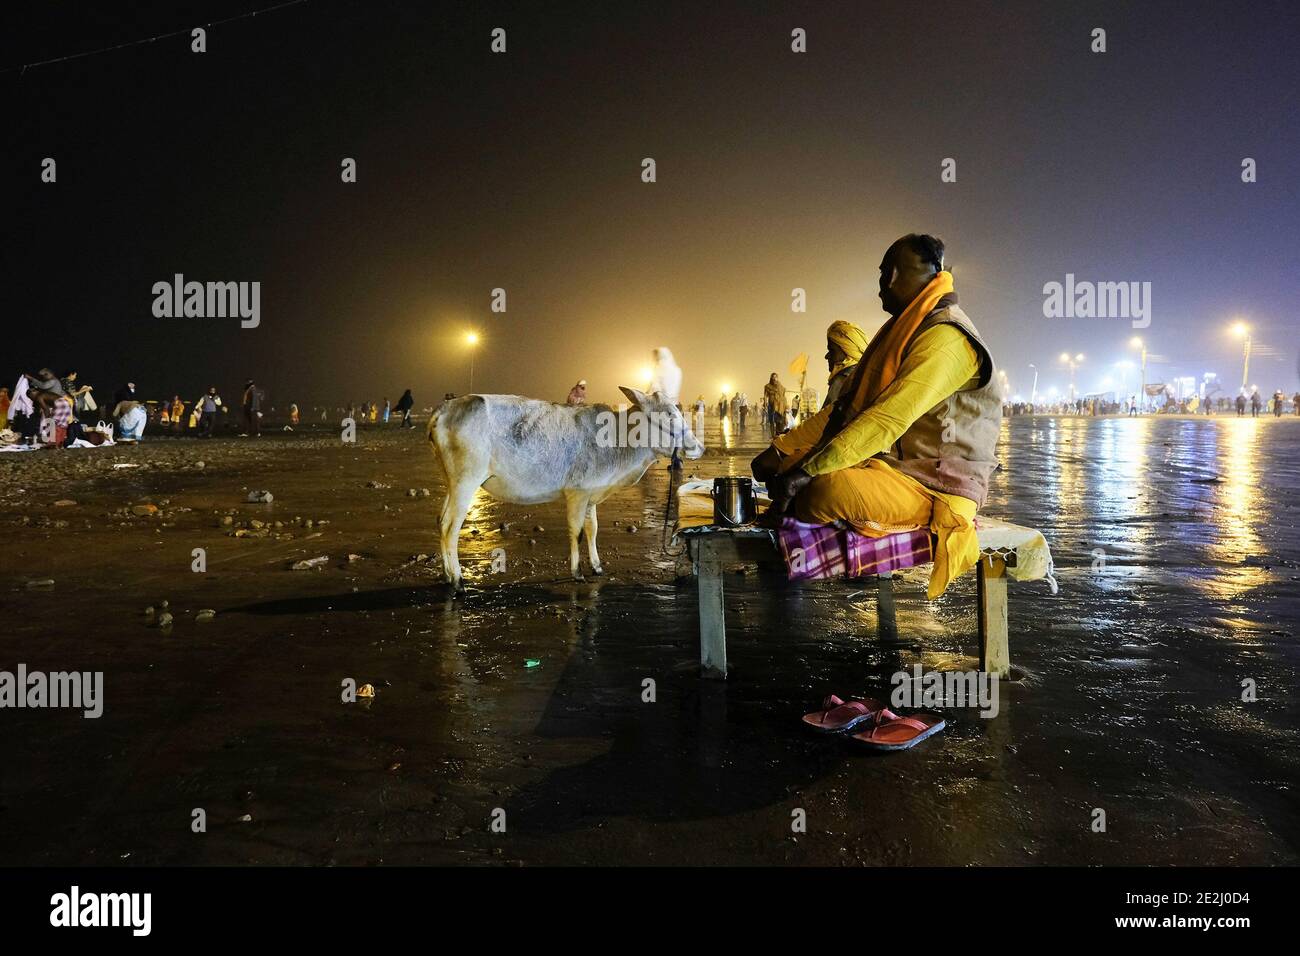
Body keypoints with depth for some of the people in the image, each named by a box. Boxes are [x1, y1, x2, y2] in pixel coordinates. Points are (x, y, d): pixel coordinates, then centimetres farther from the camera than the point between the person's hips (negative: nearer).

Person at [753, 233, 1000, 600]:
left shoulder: (945, 336, -17)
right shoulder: (900, 330, 16)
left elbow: (888, 419, -28)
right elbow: (845, 406, 16)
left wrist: (807, 472, -32)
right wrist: (782, 449, 6)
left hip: (934, 486, -10)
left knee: (823, 490, -34)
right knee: (777, 467, 6)